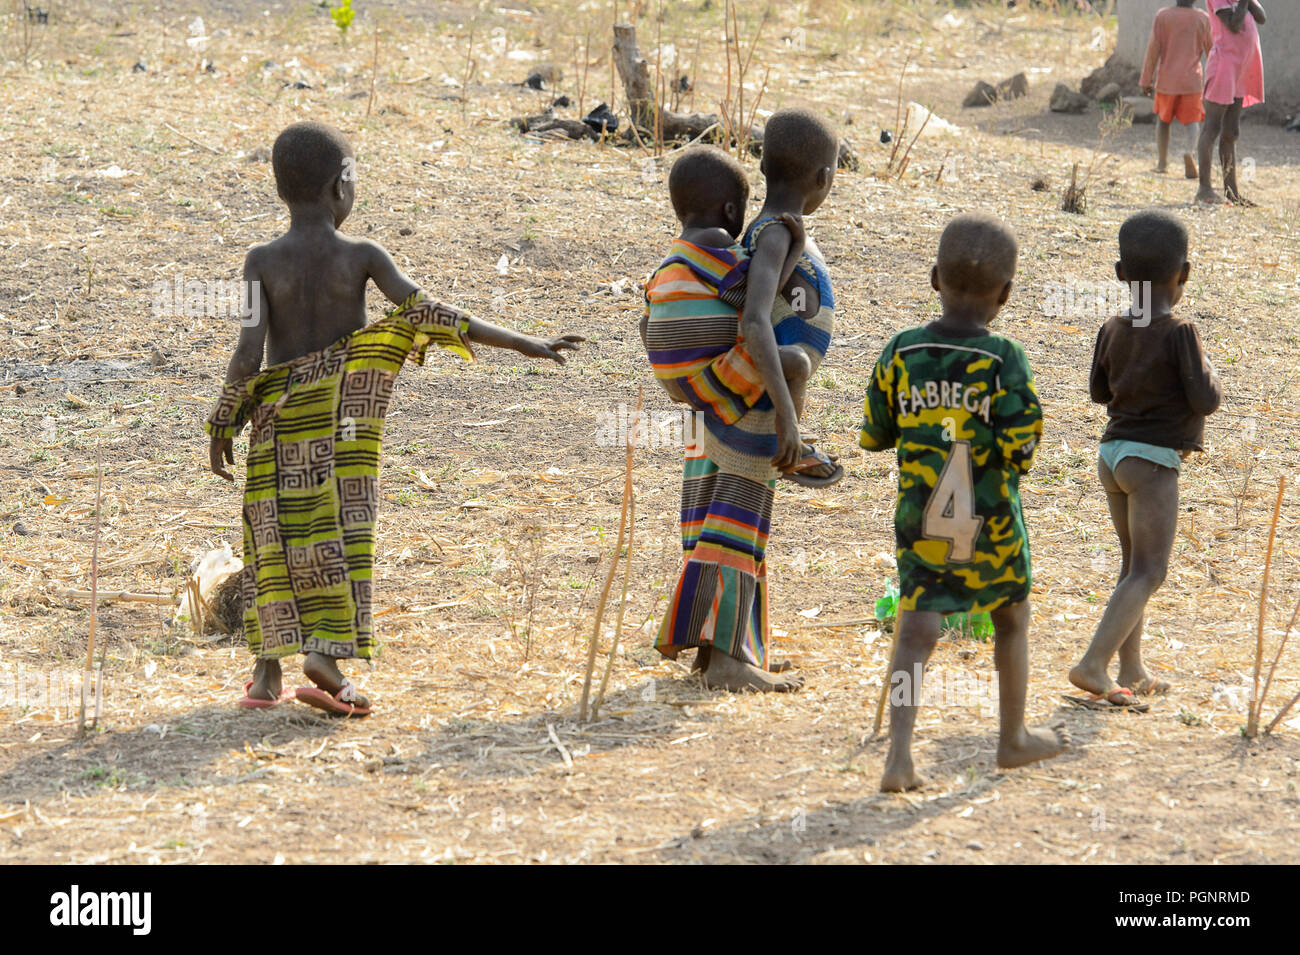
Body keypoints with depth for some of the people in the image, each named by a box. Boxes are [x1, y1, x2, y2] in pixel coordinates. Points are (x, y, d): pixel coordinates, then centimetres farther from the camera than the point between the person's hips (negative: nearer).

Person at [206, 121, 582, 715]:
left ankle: (268, 666, 7)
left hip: (280, 411, 1)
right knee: (341, 528, 0)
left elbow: (250, 349, -11)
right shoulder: (362, 257, -6)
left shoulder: (263, 262, -4)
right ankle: (325, 653, -14)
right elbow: (430, 315, -12)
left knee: (275, 532, 10)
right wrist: (524, 344, -10)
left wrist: (223, 425, -2)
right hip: (342, 407, -1)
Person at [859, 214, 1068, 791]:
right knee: (1011, 620, 20)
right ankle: (1013, 738, 33)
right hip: (990, 521, -2)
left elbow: (873, 435, 4)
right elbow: (1022, 441, -18)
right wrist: (1012, 458, 5)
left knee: (916, 630, -1)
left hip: (919, 519, 2)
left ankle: (899, 755, -18)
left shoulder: (900, 354, -3)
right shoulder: (1004, 362, -13)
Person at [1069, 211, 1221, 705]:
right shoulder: (1179, 332, -14)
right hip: (1153, 462, -7)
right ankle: (1092, 665, -18)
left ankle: (1132, 670, 20)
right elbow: (1204, 400, -15)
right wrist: (1208, 372, 4)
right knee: (1148, 573, -5)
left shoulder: (1112, 330, 5)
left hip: (1112, 457, 7)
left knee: (1134, 564, 18)